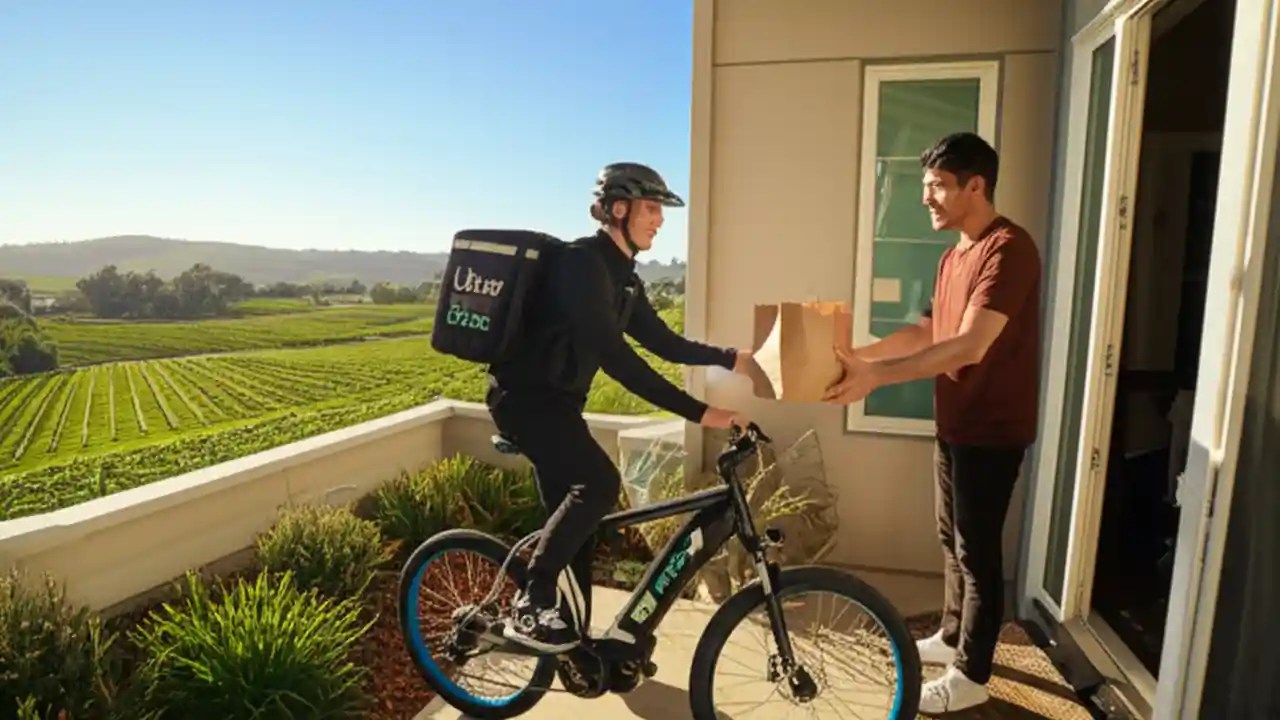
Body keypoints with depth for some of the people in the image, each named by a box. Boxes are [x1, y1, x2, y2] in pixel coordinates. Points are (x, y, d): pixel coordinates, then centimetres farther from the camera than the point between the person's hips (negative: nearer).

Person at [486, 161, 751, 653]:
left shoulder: (621, 276, 10)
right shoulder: (581, 263, -21)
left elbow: (662, 342, 12)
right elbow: (614, 357, -30)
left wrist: (733, 358, -1)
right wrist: (698, 412, -32)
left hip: (556, 399, 10)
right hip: (524, 395, -9)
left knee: (574, 516, 9)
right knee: (599, 483, -26)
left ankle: (573, 640, 22)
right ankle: (530, 607, -10)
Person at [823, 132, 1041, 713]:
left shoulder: (1009, 249, -20)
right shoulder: (953, 255, 12)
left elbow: (969, 346, -29)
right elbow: (927, 331, 15)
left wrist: (875, 377, -34)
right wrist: (860, 352, 4)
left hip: (991, 428, -9)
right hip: (954, 421, 9)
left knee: (977, 549, 3)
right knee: (953, 539, 20)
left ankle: (972, 675, 19)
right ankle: (952, 636, 38)